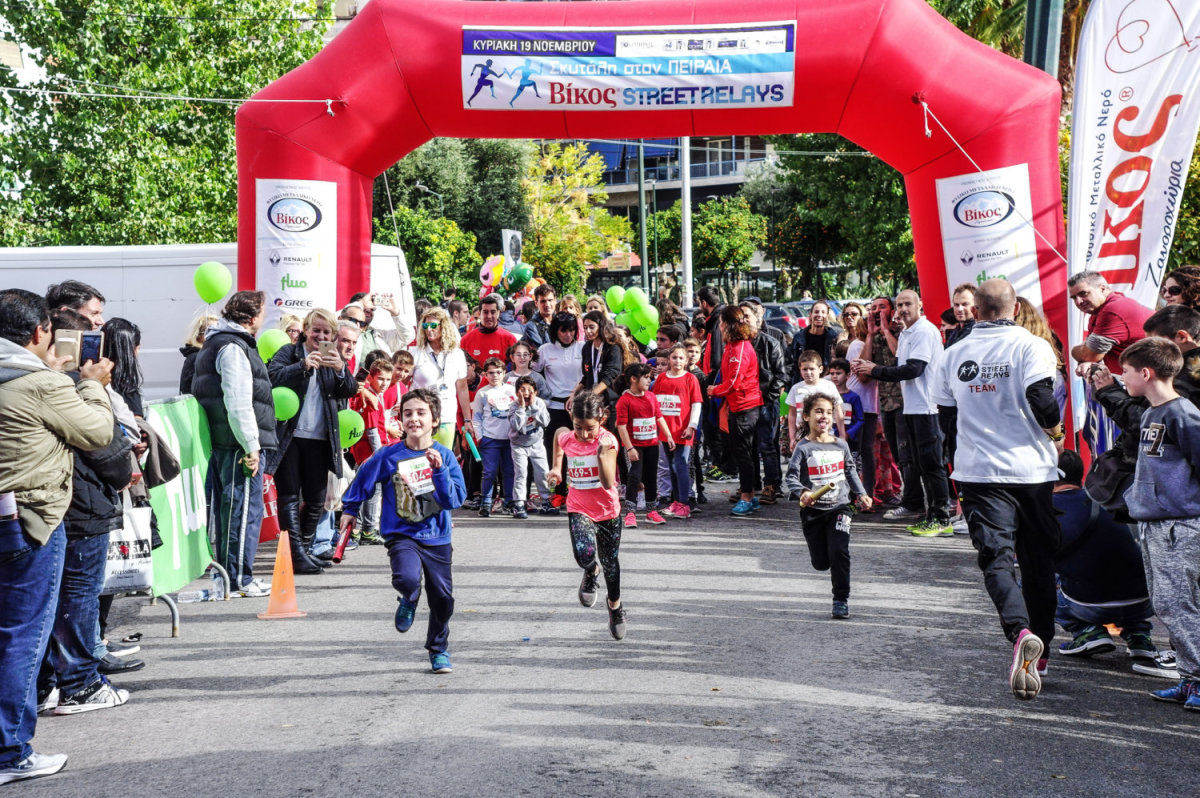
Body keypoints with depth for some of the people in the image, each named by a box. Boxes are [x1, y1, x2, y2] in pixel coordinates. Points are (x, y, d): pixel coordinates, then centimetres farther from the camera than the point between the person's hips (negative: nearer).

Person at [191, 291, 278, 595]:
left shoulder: (216, 343, 20)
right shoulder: (233, 347, -14)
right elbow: (238, 403, -22)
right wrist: (251, 446, -20)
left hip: (222, 443, 11)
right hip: (239, 443, -11)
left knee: (227, 507, 15)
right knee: (244, 509, -6)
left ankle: (228, 573, 22)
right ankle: (239, 578, -2)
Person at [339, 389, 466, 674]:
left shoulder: (445, 456, -4)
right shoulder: (389, 457, -7)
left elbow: (455, 500, -12)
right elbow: (363, 477, 10)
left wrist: (439, 470, -24)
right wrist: (349, 509, 21)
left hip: (437, 538, 2)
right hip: (402, 535, -2)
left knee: (442, 598, 7)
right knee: (407, 578, -29)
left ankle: (439, 650, 34)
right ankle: (409, 601, 11)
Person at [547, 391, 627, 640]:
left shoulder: (608, 441, -19)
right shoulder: (566, 438, -10)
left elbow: (609, 483, -26)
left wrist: (602, 455, -38)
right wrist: (556, 467, 16)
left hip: (607, 511, -1)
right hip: (579, 510, 1)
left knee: (611, 563, 16)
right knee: (584, 554, -26)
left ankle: (615, 605, 43)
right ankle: (592, 573, 12)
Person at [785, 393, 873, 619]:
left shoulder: (841, 445, 4)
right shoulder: (803, 448, -7)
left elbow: (850, 471, 19)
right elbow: (791, 477, -14)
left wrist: (861, 494, 13)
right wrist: (802, 493, -32)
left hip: (839, 507, 1)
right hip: (813, 510, -1)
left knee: (839, 552, -14)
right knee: (821, 563, 4)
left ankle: (841, 599, 1)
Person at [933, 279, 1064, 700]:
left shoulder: (954, 354, 7)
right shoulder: (1031, 346, -5)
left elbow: (944, 414, 12)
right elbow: (1041, 400, -17)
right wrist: (1056, 434, 3)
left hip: (978, 473, 1)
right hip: (1031, 470, -1)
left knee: (997, 558, -6)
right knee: (1038, 560, 13)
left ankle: (1021, 633, -32)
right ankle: (1039, 651, 20)